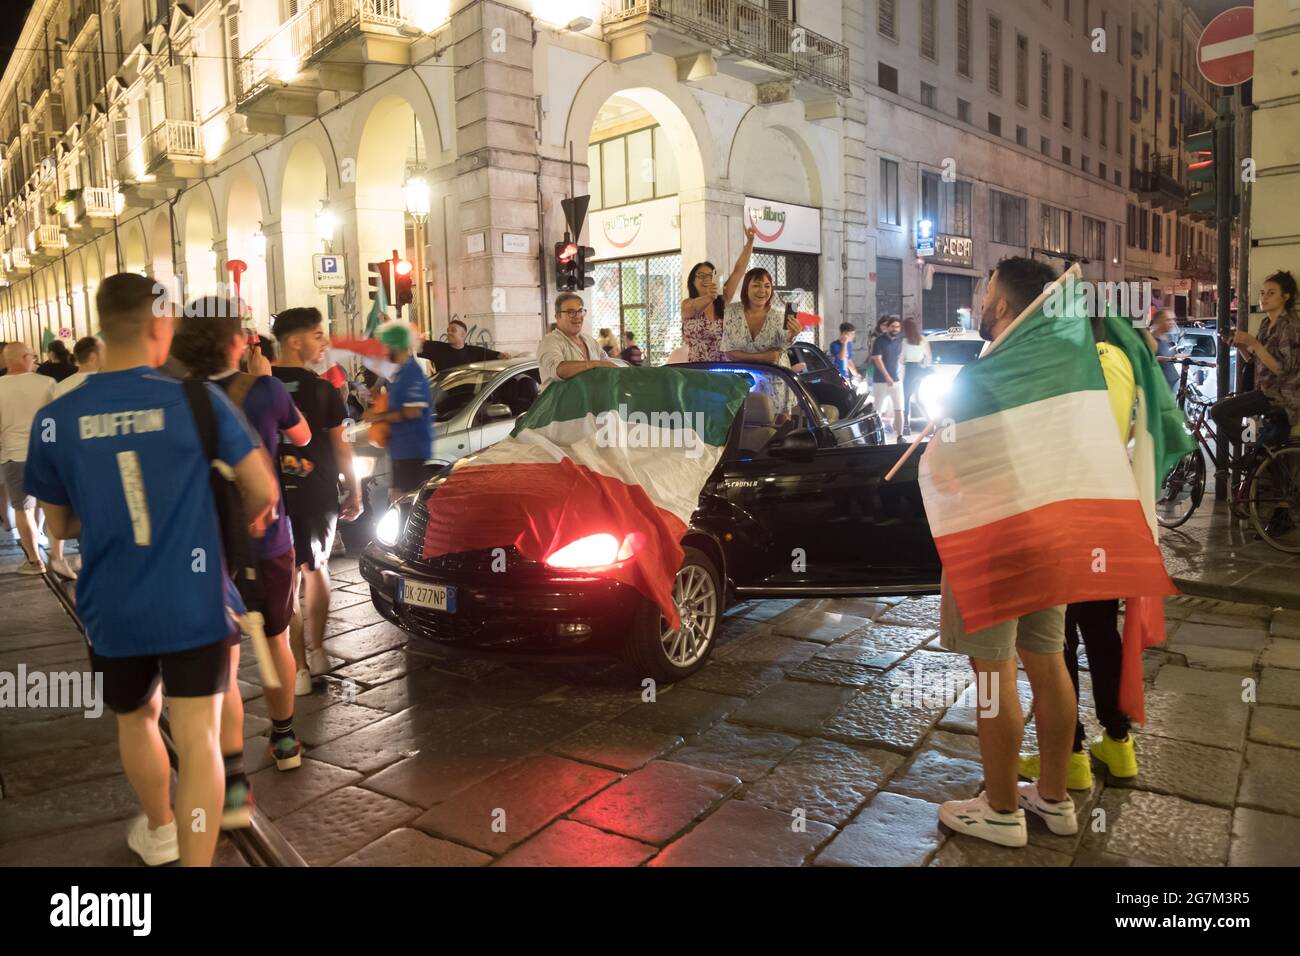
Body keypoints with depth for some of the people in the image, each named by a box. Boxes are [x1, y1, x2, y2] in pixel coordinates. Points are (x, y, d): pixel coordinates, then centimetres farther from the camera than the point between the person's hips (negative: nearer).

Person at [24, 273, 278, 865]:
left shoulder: (56, 418, -4)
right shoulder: (197, 399, -12)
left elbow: (60, 526, 7)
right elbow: (263, 492, -7)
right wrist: (242, 518, 15)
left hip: (111, 611, 4)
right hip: (193, 603, -4)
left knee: (135, 721, 26)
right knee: (198, 739, 2)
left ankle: (159, 830, 48)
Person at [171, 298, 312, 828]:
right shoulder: (266, 390, -11)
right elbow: (302, 436, 8)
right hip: (270, 540, 1)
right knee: (276, 642, 21)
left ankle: (234, 785, -7)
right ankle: (285, 742, 37)